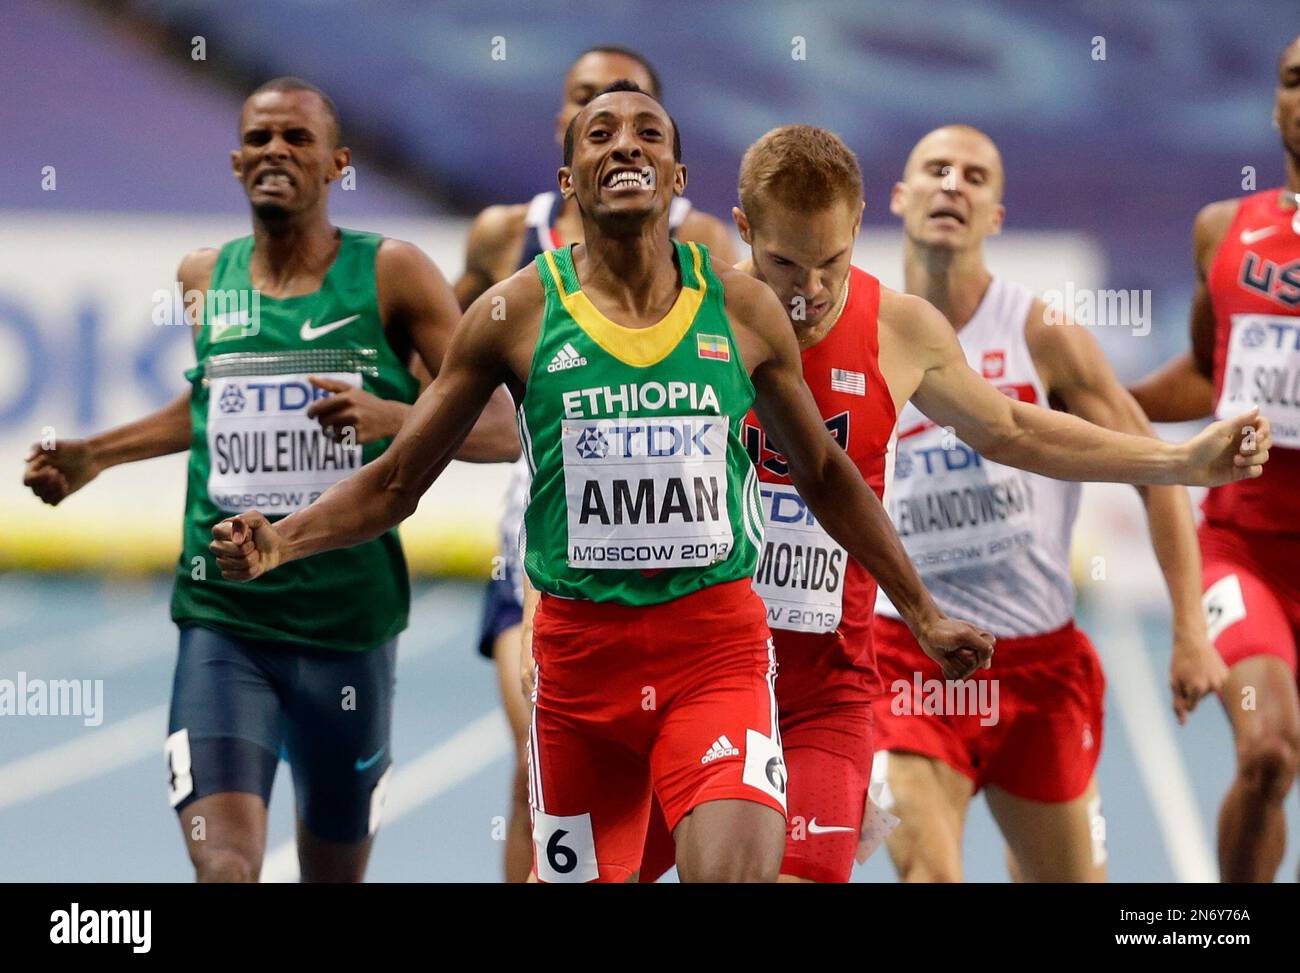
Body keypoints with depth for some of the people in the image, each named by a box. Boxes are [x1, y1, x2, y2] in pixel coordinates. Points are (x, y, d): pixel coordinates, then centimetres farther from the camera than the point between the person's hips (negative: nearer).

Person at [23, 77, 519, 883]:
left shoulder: (389, 273, -4)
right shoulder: (205, 280, 8)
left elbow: (502, 430, -8)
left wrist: (390, 416, -24)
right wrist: (96, 455, 22)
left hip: (349, 624, -1)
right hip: (222, 617, 1)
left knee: (334, 872, 13)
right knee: (224, 865, -18)